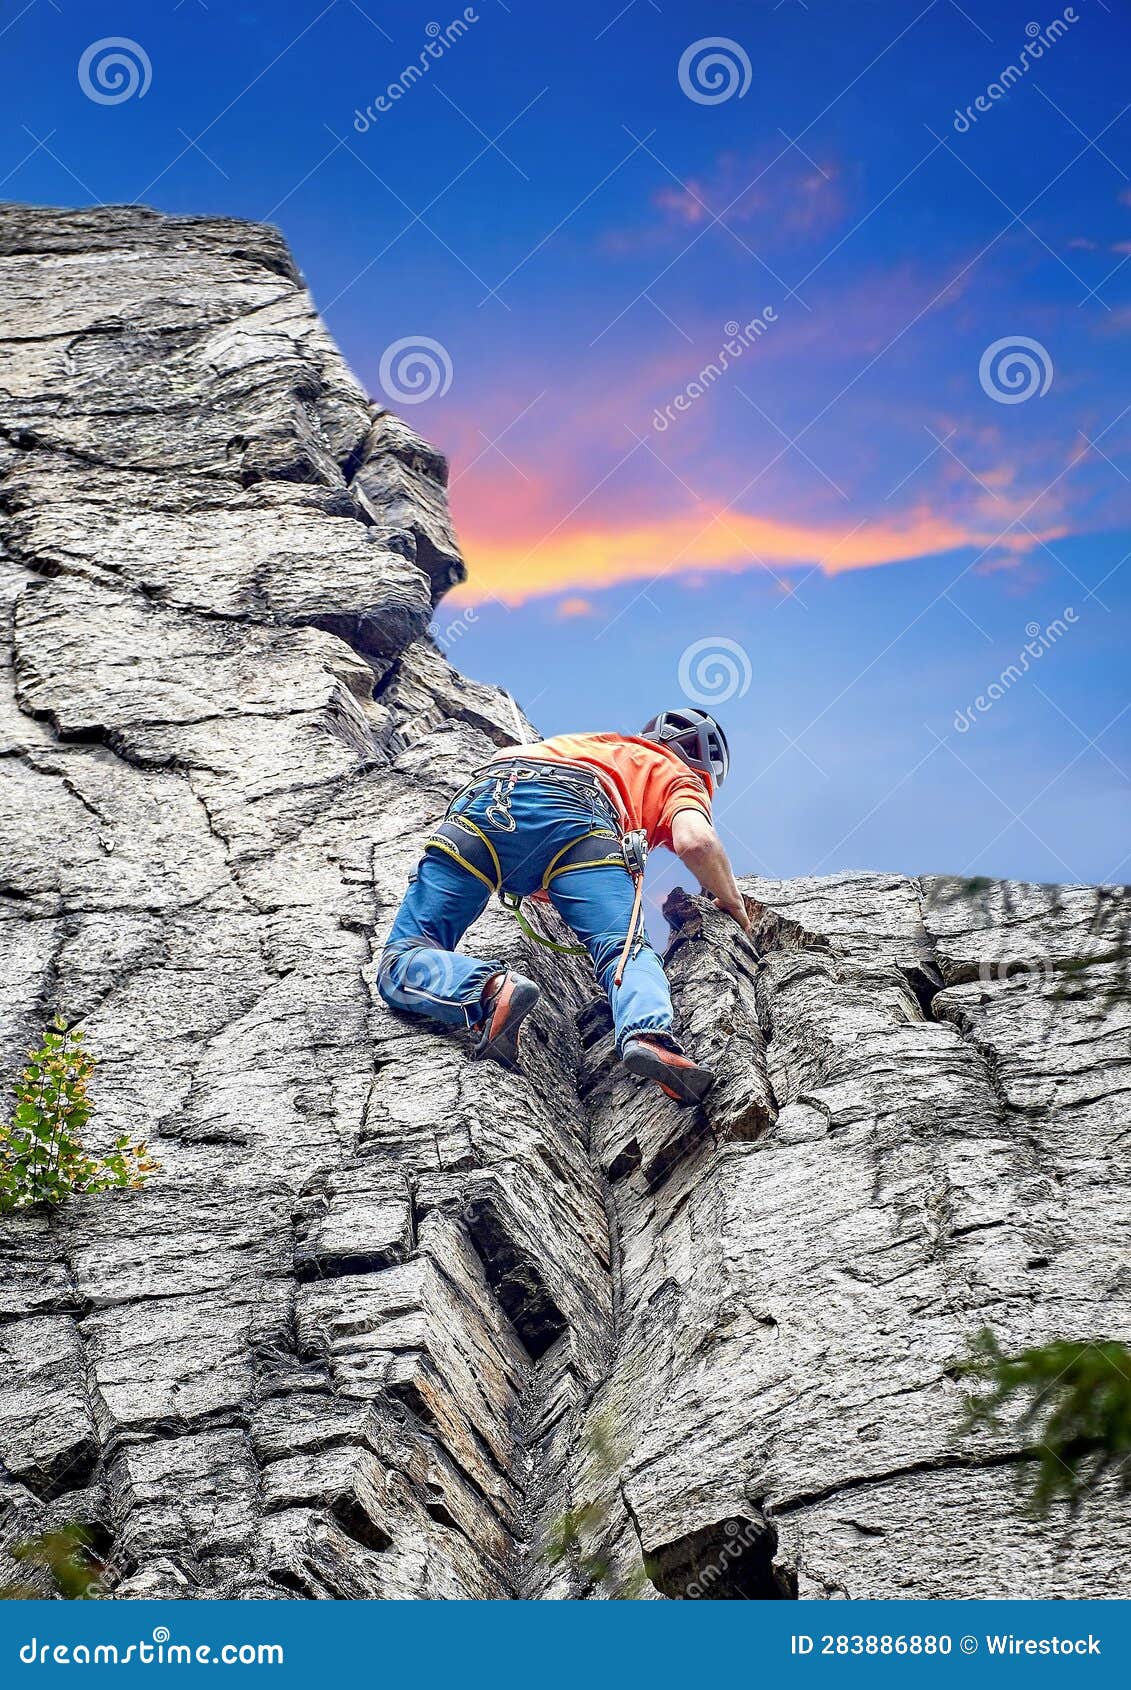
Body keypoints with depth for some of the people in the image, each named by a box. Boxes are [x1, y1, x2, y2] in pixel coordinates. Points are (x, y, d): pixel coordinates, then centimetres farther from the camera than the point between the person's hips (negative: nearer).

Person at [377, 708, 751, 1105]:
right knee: (625, 950, -11)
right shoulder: (680, 777, 31)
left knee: (402, 960, -1)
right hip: (577, 809, -3)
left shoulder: (598, 745, 48)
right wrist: (731, 901, 25)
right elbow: (695, 840, 8)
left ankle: (488, 990, -32)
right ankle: (648, 1034, -43)